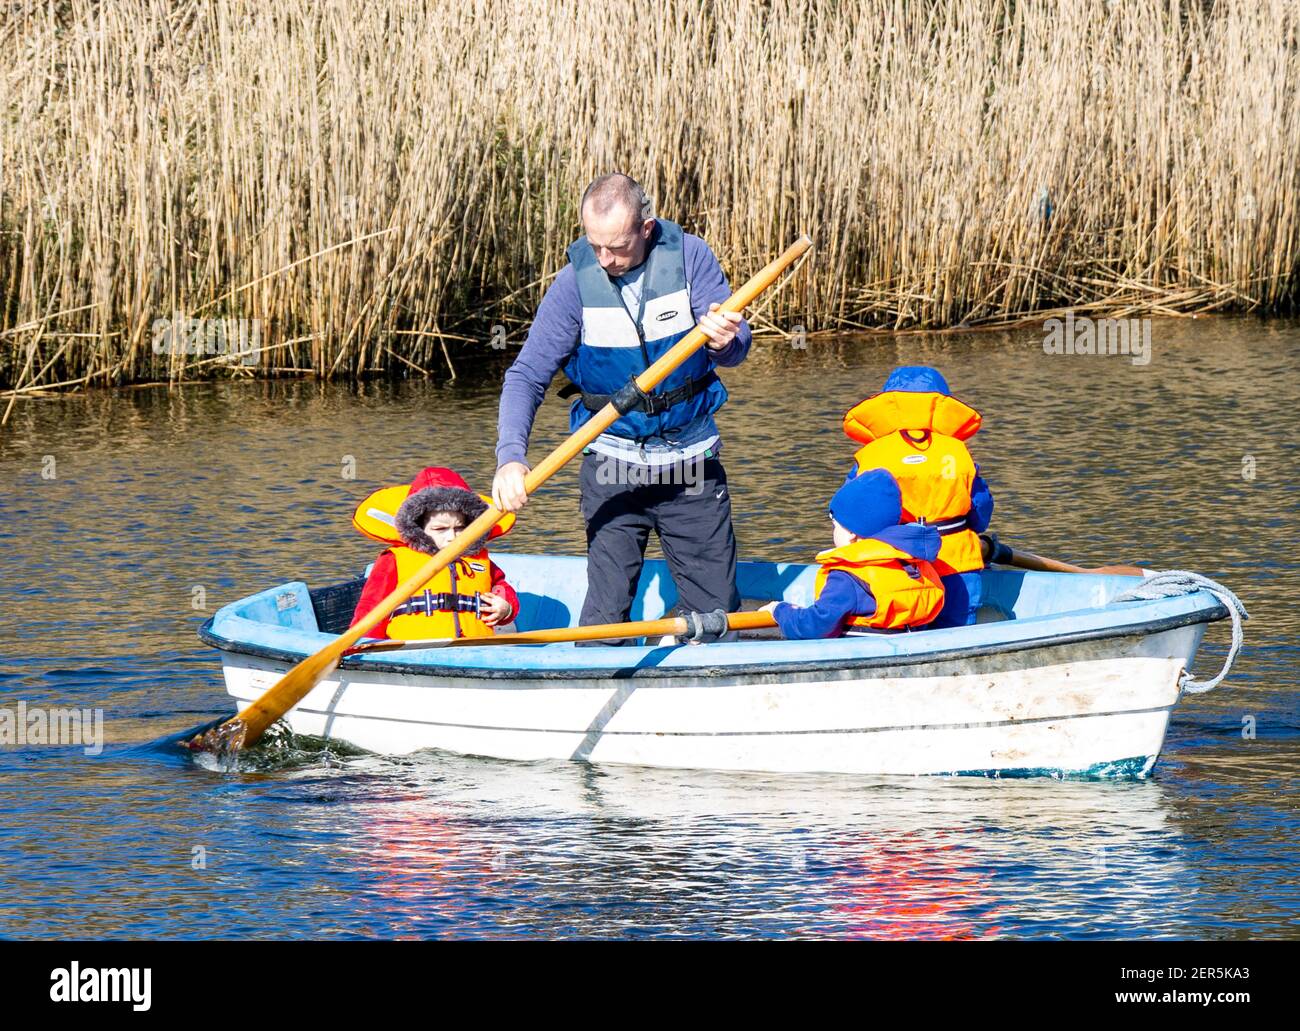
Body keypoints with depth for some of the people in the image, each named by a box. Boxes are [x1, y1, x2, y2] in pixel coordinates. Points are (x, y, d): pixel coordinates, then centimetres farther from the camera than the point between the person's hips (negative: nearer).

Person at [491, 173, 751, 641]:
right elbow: (527, 376, -11)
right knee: (606, 614, -10)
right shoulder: (575, 281, -9)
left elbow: (739, 343, -11)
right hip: (612, 464, -1)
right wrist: (510, 457, -26)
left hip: (690, 461, 1)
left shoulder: (689, 257, -7)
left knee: (718, 611, 3)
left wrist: (724, 341, -37)